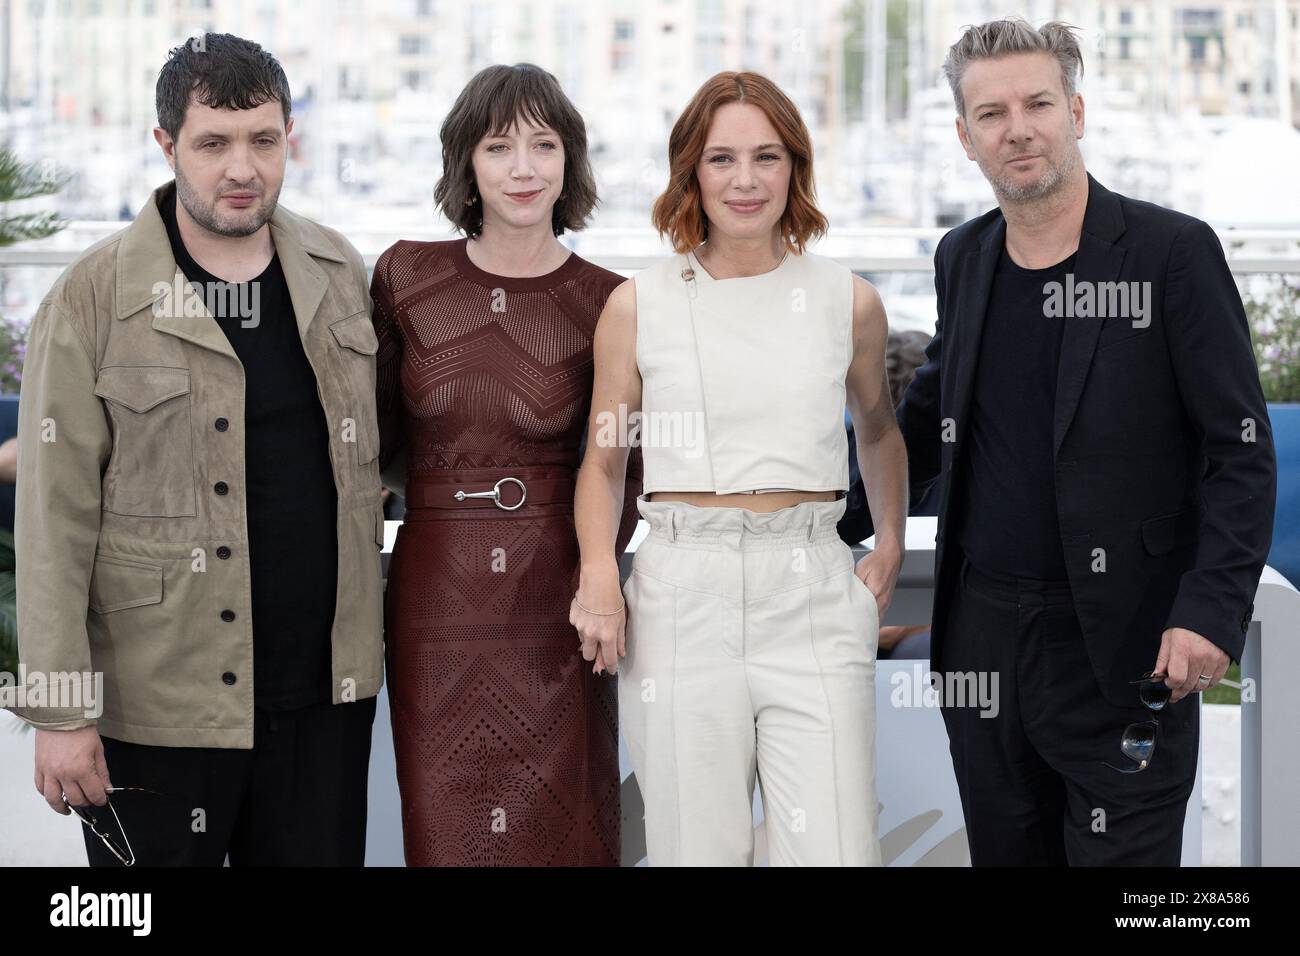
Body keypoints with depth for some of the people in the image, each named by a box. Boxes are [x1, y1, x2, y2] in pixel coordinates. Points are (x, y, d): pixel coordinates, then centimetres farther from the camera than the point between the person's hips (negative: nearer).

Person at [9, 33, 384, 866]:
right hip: (158, 706, -4)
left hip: (326, 693, 4)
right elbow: (55, 519, -8)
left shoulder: (339, 273, 7)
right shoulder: (93, 298, -7)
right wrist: (61, 713, -11)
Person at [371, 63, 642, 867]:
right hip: (434, 602, 1)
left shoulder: (604, 303, -3)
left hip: (553, 610, -1)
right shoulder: (406, 276, 0)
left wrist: (596, 562, -2)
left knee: (560, 834, 7)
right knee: (445, 832, 8)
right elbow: (377, 434, 11)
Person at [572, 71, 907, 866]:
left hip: (812, 592, 0)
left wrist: (891, 547, 12)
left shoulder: (849, 302, 8)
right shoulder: (637, 307, 6)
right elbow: (603, 460, 12)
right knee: (698, 851, 2)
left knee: (837, 852, -8)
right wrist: (599, 575, -5)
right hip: (682, 597, 0)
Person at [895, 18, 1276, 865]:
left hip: (1124, 650, -5)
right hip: (981, 631, 5)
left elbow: (1242, 451, -8)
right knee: (1004, 851, 13)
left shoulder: (1173, 252, -7)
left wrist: (1211, 612, -17)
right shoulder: (962, 258, 9)